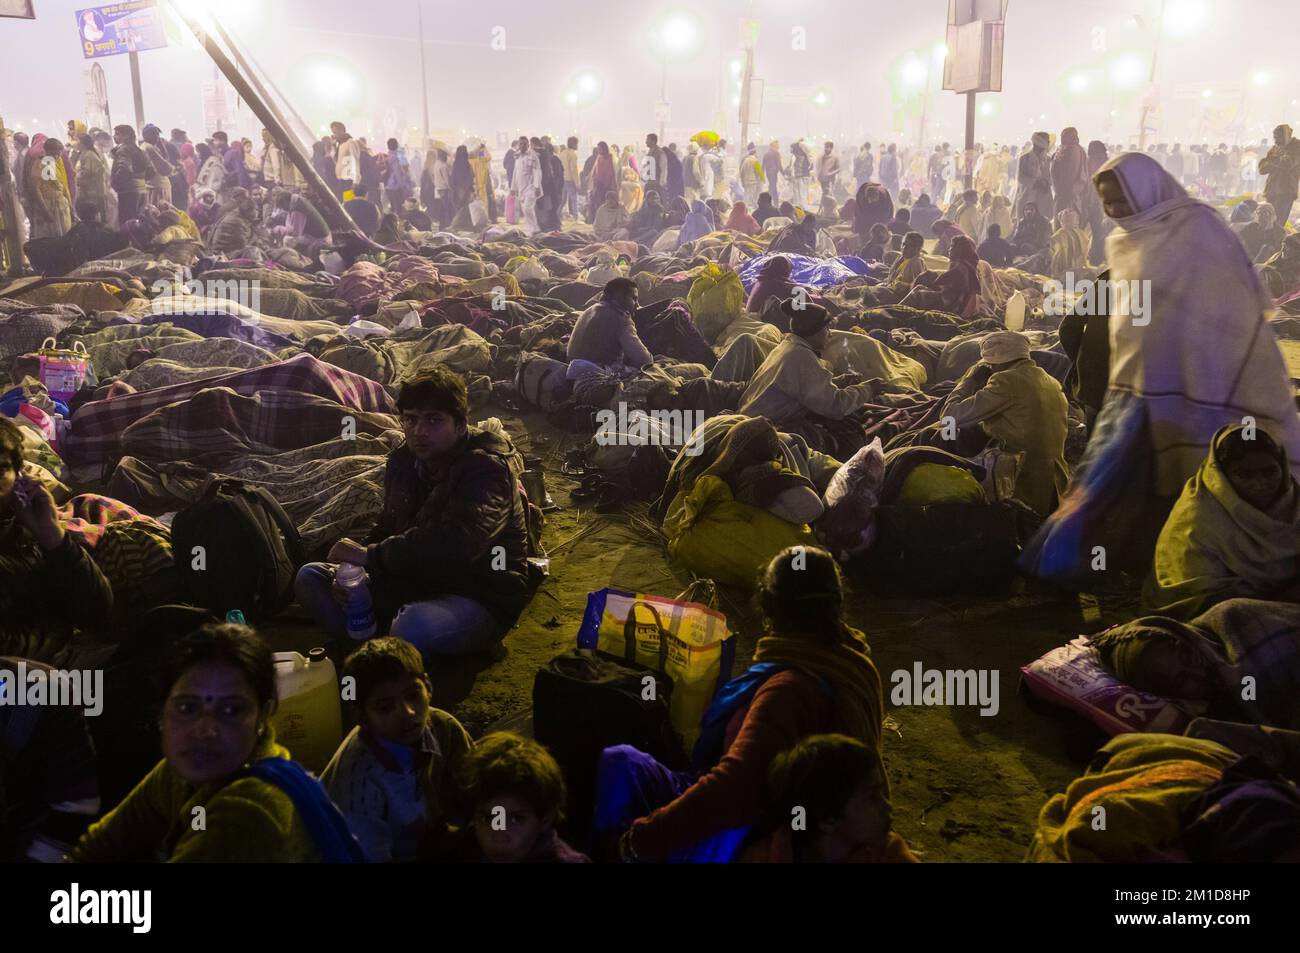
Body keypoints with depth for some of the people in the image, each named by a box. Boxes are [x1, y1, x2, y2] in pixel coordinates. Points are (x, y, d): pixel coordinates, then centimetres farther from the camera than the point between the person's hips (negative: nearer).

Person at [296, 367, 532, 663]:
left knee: (413, 627, -39)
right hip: (420, 581, 8)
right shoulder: (404, 459, 4)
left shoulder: (487, 468, -21)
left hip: (481, 597, -8)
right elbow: (388, 527, 11)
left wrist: (369, 555, -30)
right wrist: (355, 566, -11)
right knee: (312, 578, 2)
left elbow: (454, 545, -36)